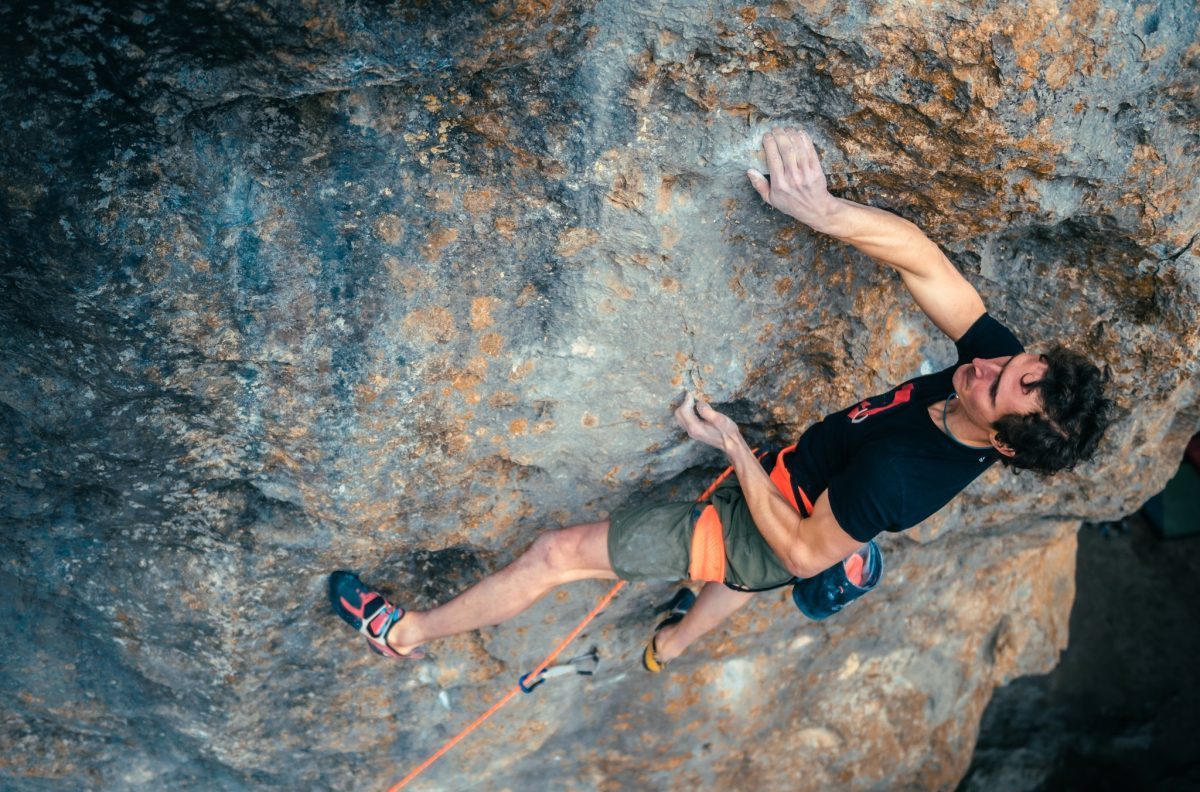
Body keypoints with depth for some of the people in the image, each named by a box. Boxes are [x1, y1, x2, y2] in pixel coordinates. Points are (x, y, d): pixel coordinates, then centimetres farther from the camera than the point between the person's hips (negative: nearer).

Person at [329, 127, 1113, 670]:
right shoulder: (1003, 359, -26)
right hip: (790, 487, 7)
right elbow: (923, 260, -25)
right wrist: (824, 211, -41)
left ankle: (410, 632, 24)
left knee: (558, 552, 2)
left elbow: (802, 554, -29)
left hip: (770, 532, -7)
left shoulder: (892, 472, -43)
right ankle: (672, 645, 73)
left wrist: (733, 444, -25)